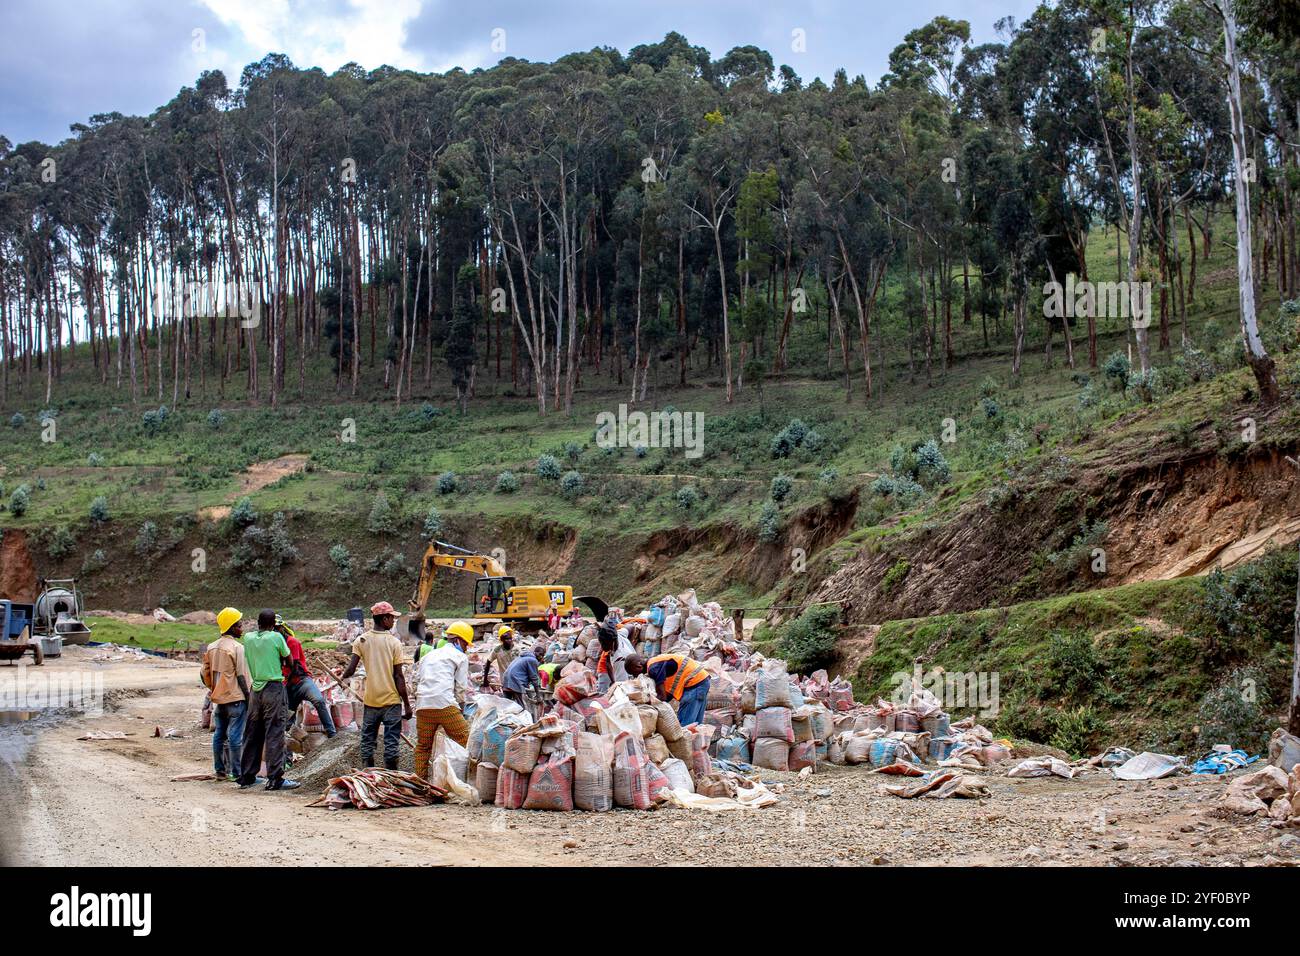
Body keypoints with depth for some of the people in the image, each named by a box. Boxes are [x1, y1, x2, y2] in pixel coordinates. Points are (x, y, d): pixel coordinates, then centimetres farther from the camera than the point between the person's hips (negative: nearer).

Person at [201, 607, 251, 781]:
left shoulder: (211, 647, 9)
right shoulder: (237, 648, -13)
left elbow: (204, 674, 12)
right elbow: (242, 676, -13)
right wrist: (249, 696, -6)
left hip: (218, 698, 7)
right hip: (235, 698, -7)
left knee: (219, 734, 12)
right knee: (235, 736, -4)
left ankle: (219, 770, 17)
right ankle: (236, 772, -2)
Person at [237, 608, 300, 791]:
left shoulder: (248, 638, 5)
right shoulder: (276, 637, -8)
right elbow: (288, 658, 2)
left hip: (256, 688, 5)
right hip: (274, 688, -5)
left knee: (252, 734, 12)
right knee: (274, 734, -4)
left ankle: (247, 777, 17)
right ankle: (275, 779, -5)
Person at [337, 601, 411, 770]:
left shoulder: (361, 640, -1)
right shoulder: (394, 642, -8)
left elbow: (350, 670, -5)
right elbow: (399, 677, -9)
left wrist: (341, 677, 19)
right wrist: (407, 704, -3)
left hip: (370, 700, 3)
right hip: (392, 700, -3)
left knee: (367, 742, 13)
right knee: (391, 743, 4)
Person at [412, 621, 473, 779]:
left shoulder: (429, 655, 28)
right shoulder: (460, 657, 11)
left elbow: (417, 680, 24)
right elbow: (461, 687, 9)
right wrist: (461, 706, 21)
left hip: (423, 705, 6)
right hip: (445, 705, -6)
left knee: (423, 746, 15)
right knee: (466, 741, -1)